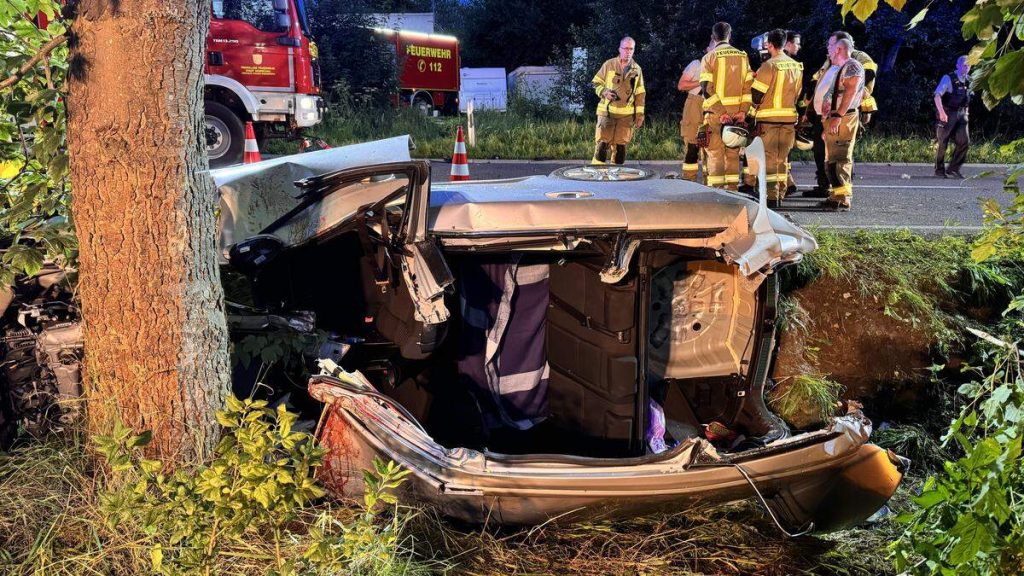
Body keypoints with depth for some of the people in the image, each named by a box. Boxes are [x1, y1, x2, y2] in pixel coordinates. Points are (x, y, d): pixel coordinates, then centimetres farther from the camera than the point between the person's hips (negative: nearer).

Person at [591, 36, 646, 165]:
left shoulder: (637, 70, 9)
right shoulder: (609, 64, 0)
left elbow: (640, 94, 12)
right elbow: (596, 82, 6)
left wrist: (640, 115, 7)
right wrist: (604, 92, -15)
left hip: (626, 115, 3)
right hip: (607, 111, -3)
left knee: (620, 146, 6)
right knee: (602, 143, -9)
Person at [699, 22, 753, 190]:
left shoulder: (709, 57, -4)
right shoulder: (743, 56, 8)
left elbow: (707, 89, -13)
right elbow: (749, 86, 2)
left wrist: (721, 113, -14)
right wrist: (743, 111, -3)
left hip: (716, 112, -3)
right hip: (737, 113, 3)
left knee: (716, 153, 0)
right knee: (733, 153, 11)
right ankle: (732, 188, 12)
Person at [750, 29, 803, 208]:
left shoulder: (769, 66, -13)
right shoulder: (796, 66, 6)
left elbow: (757, 95, -13)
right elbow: (797, 93, 15)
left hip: (769, 118, -6)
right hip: (790, 117, 6)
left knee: (769, 157, -1)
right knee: (783, 157, 14)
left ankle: (772, 196, -5)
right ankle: (781, 194, 18)